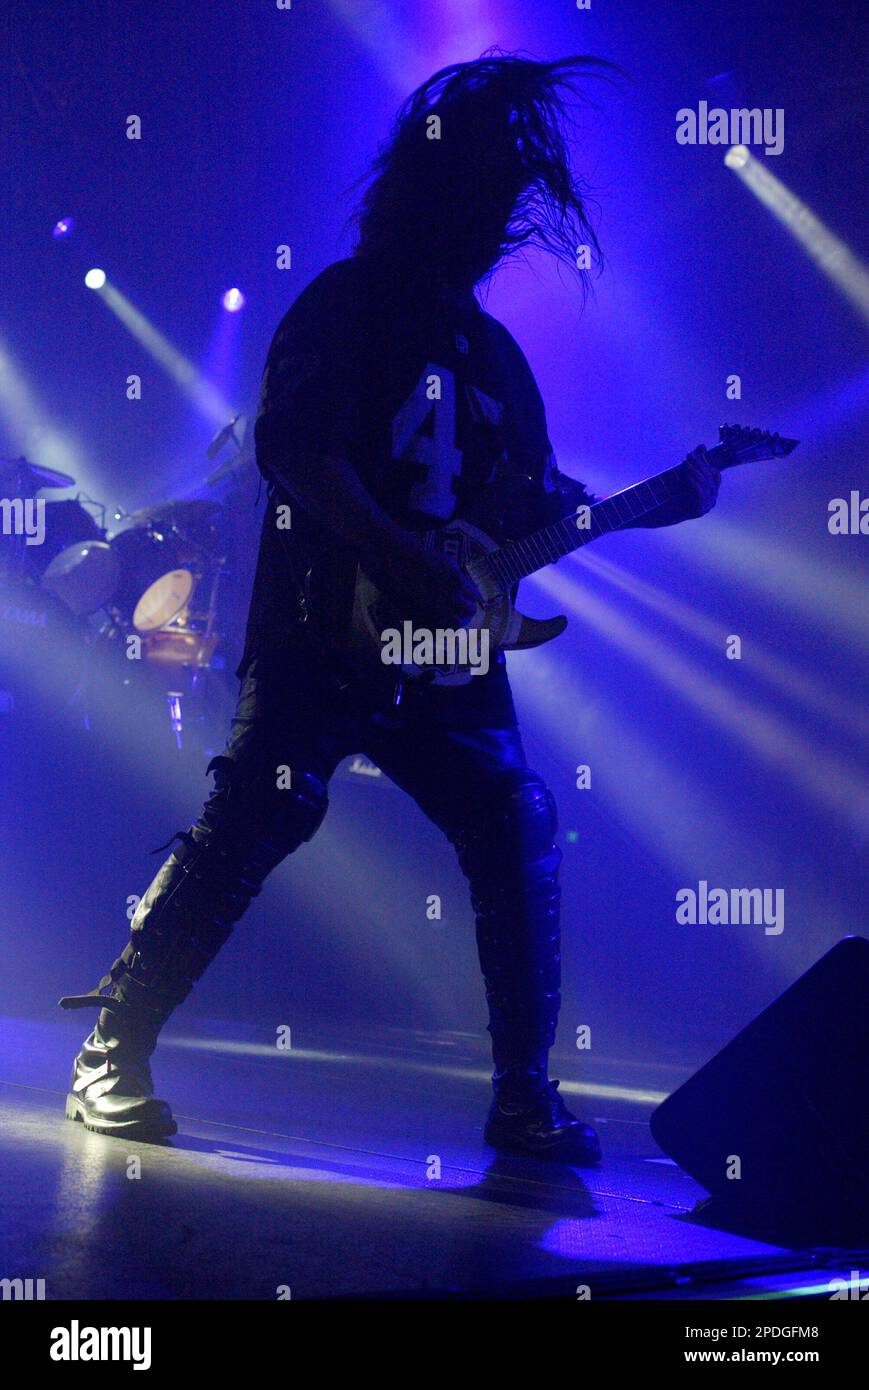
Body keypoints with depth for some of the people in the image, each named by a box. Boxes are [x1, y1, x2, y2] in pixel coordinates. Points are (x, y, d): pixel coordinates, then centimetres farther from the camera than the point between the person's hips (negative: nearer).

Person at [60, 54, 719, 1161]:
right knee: (241, 836, -9)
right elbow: (290, 446, -13)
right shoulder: (346, 305, 0)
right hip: (325, 636, -6)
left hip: (445, 651, 6)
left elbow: (537, 500, 23)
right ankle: (112, 1058, 5)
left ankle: (525, 1095, 7)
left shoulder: (488, 347, 20)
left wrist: (660, 504, 10)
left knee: (518, 842, -1)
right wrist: (398, 558, -20)